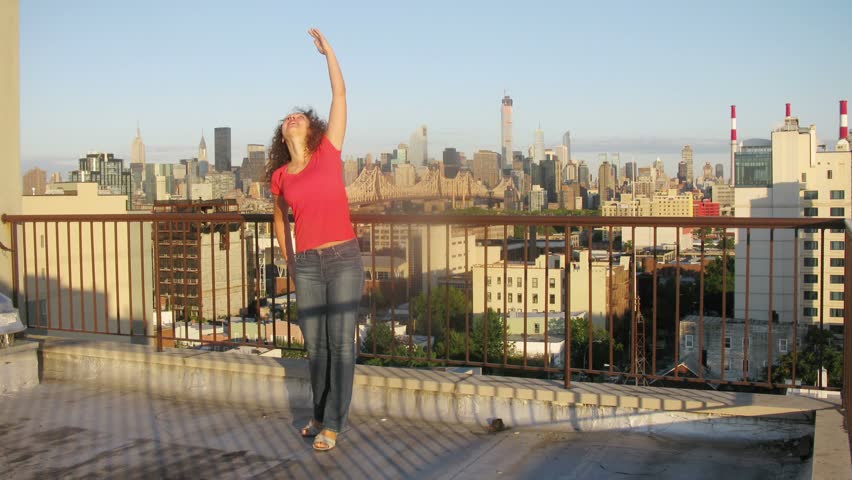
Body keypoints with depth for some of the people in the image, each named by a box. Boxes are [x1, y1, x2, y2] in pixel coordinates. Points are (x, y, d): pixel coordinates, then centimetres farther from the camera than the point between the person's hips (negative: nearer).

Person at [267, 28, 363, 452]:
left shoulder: (328, 152, -1)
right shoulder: (280, 177, 5)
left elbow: (340, 94, 0)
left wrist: (326, 49, 7)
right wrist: (290, 262, 24)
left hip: (343, 259, -3)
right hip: (307, 265, 3)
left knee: (341, 343, 1)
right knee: (315, 344, 12)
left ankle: (332, 424, 12)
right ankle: (321, 414, 31)